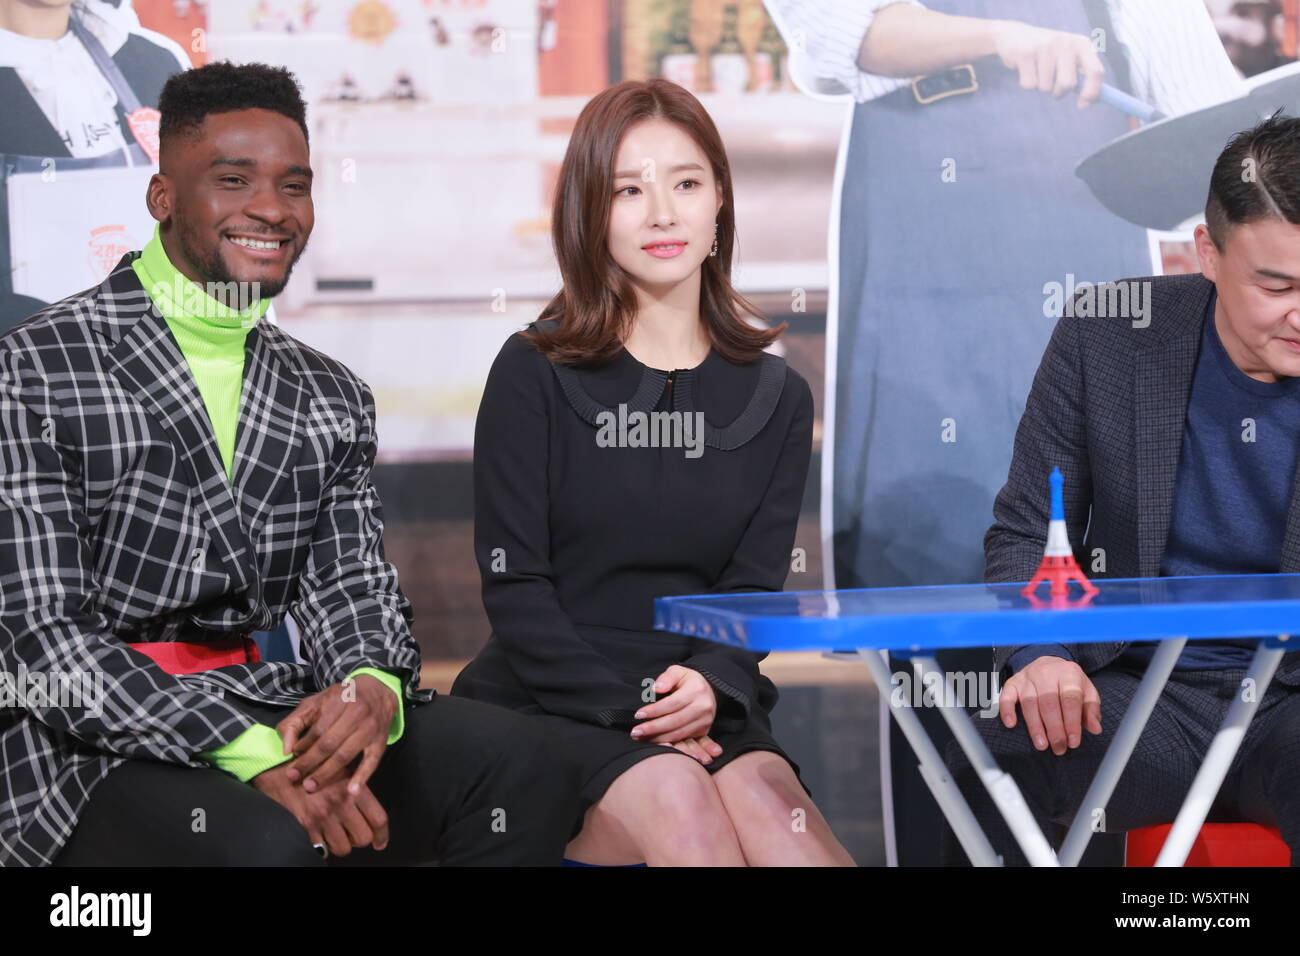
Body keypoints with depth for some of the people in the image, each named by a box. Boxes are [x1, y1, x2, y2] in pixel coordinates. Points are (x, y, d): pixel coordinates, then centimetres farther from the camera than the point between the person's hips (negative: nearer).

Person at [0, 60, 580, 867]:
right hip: (88, 752, -6)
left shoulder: (335, 399, 17)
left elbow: (352, 586, 10)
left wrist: (373, 687, -18)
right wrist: (250, 754, -23)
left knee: (519, 760, -17)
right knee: (270, 840, -36)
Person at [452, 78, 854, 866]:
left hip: (704, 714, 2)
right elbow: (515, 589, -3)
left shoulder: (775, 397, 12)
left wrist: (709, 686, -18)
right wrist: (629, 712, -16)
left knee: (763, 809, -32)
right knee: (678, 800, -34)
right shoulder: (534, 375, 2)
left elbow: (755, 587, 5)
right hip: (553, 711, -2)